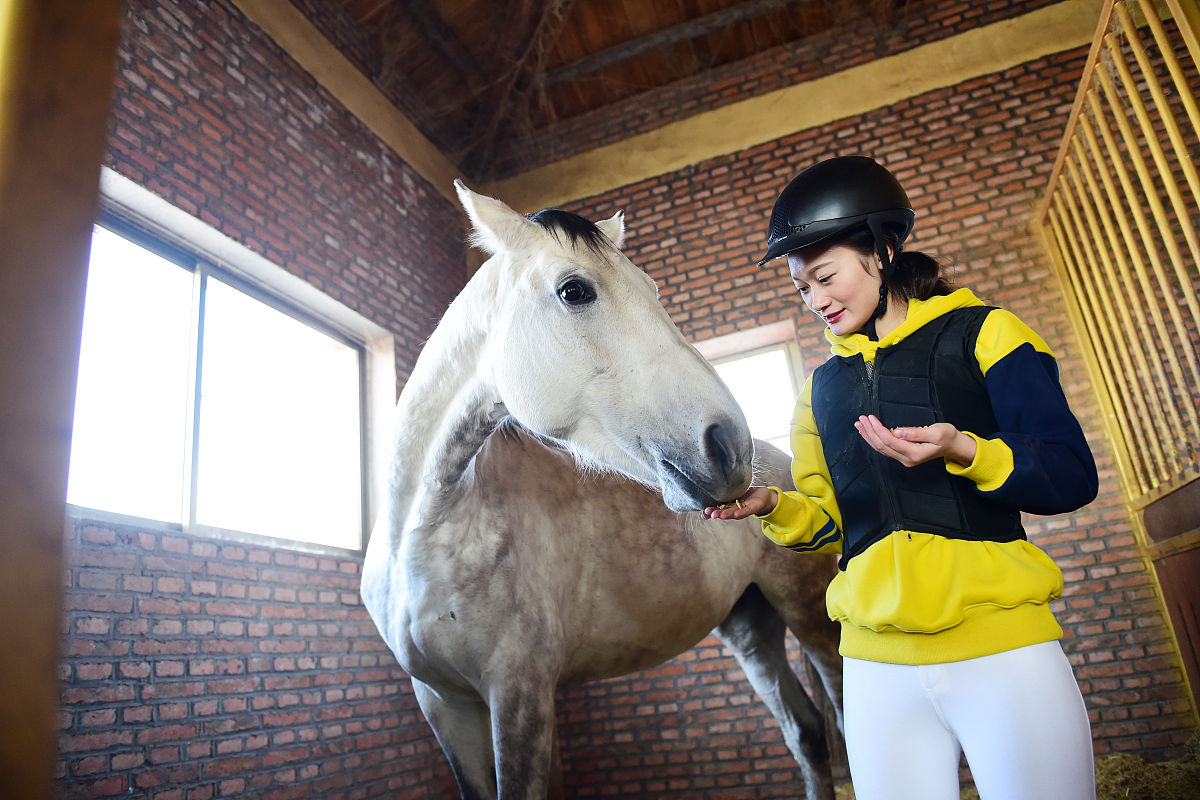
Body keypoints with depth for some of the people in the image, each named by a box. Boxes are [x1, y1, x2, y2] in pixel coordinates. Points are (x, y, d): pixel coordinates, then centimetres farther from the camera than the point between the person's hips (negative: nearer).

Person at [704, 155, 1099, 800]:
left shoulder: (982, 334, 0)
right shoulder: (821, 388, 12)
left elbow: (1073, 478, -6)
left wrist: (963, 451, -24)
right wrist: (771, 505, -7)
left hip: (1000, 646, -3)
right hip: (877, 666, 4)